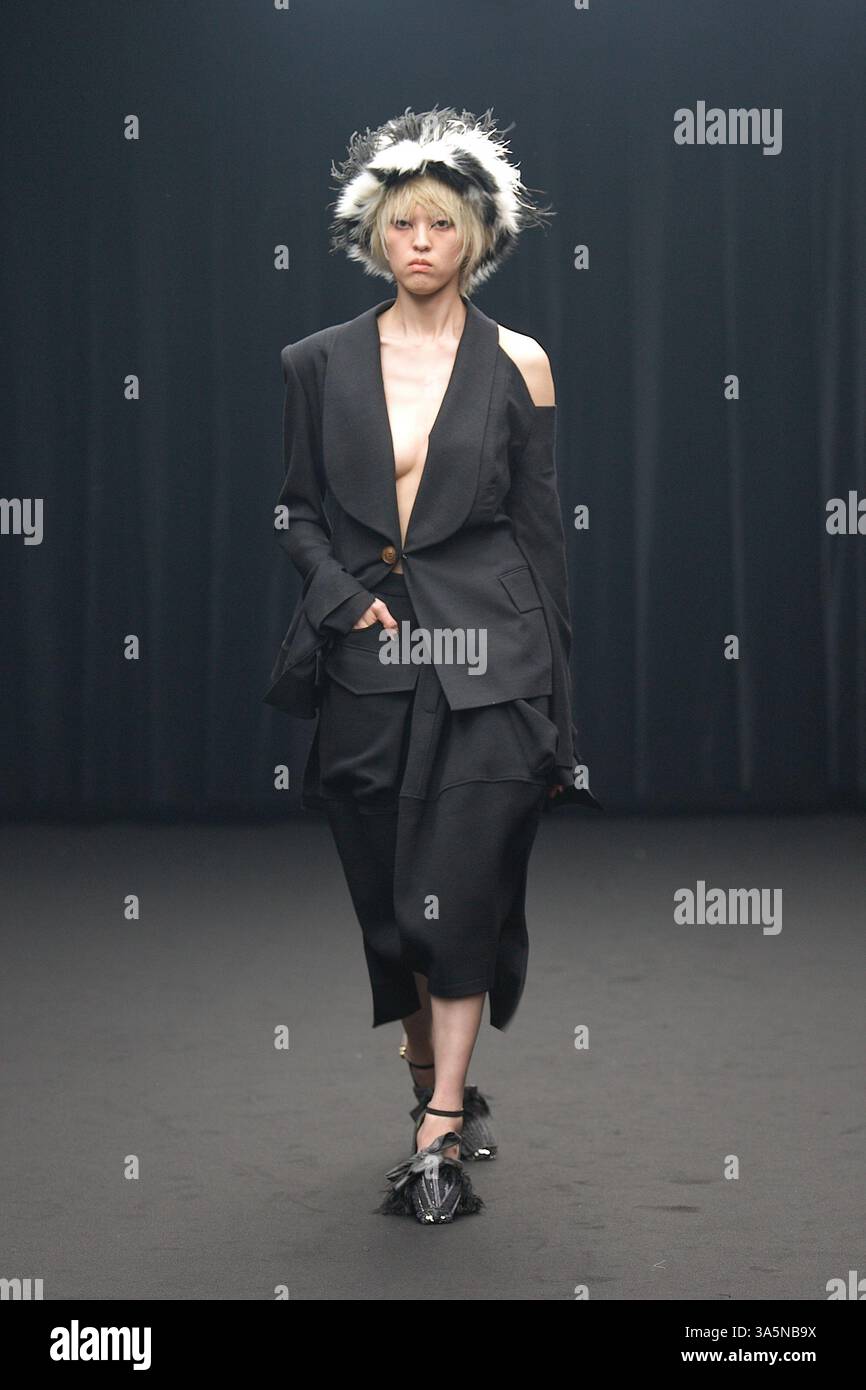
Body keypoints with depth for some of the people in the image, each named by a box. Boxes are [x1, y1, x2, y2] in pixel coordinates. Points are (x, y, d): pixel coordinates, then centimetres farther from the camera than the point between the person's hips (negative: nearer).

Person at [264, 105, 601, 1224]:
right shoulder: (321, 364, 7)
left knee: (459, 895, -7)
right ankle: (446, 1092, 29)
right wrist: (347, 598, -8)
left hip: (486, 664, -2)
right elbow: (298, 510, 12)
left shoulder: (515, 365, 3)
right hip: (367, 667, 3)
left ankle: (439, 1138, 2)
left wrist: (553, 706, 2)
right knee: (388, 902, 9)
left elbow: (540, 533, 4)